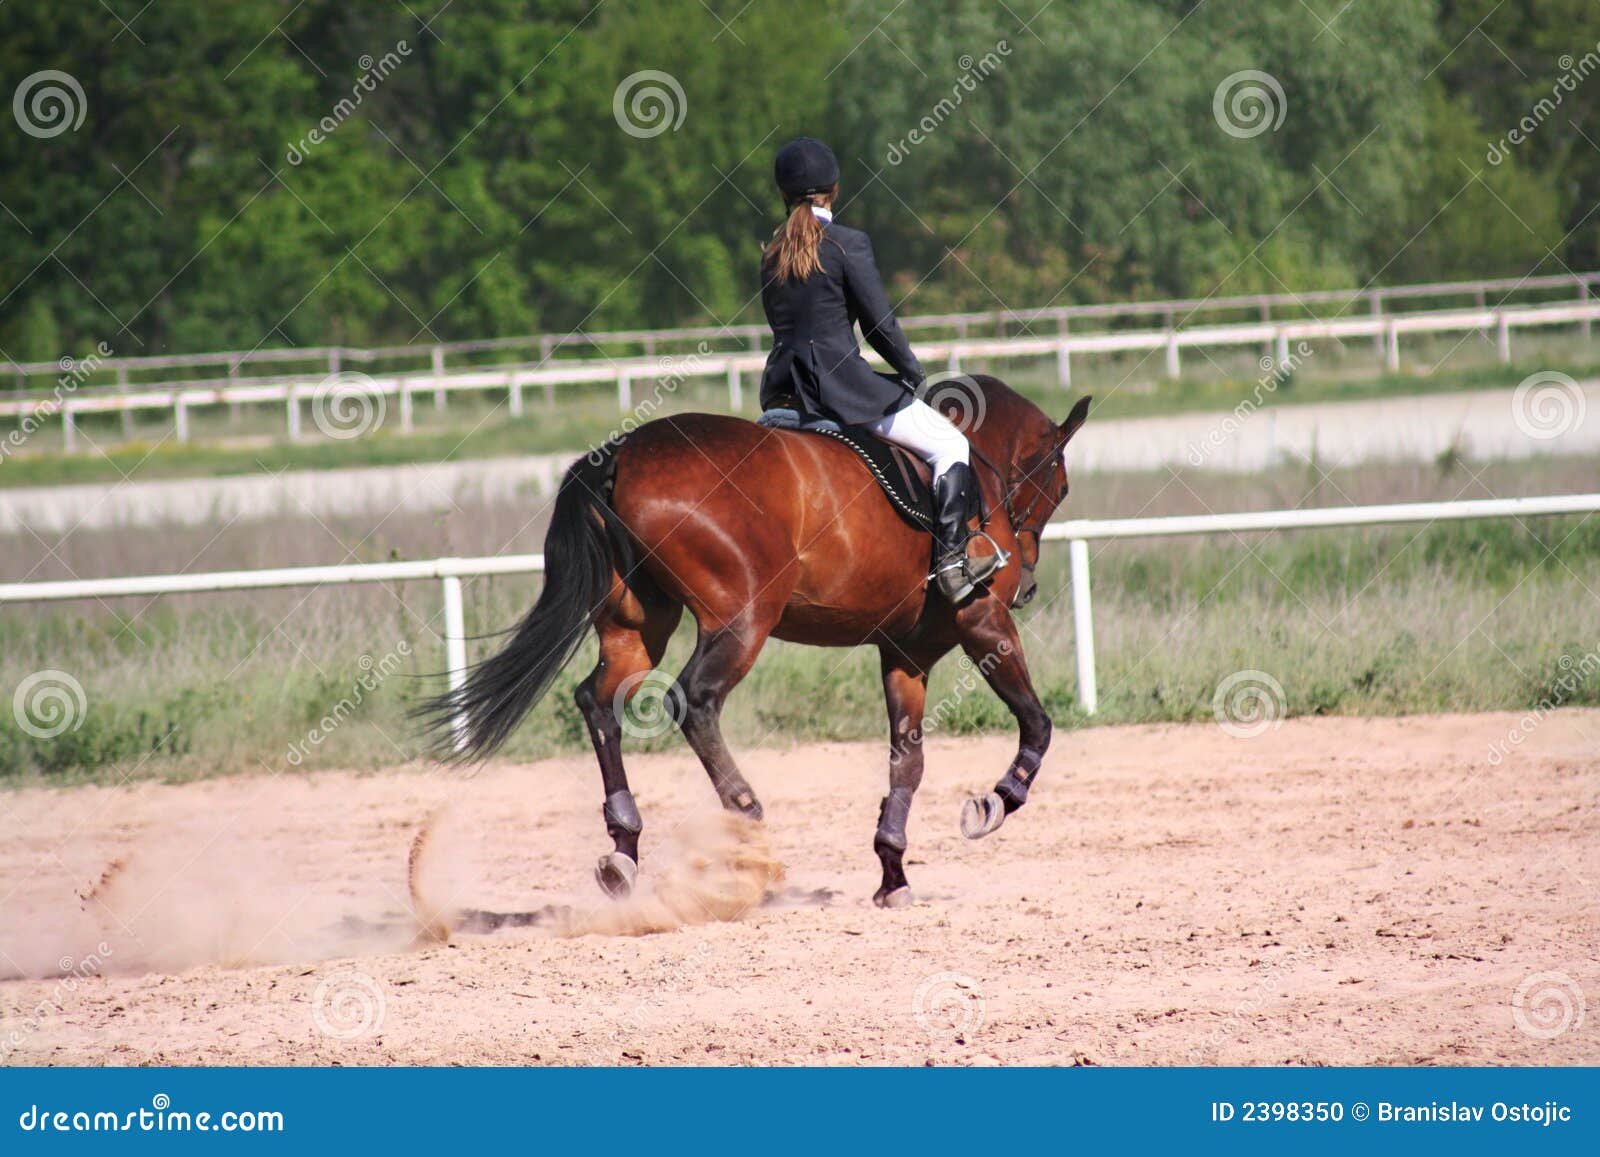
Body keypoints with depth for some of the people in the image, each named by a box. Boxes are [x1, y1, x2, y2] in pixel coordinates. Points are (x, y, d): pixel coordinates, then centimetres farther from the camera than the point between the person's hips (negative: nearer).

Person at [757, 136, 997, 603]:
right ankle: (951, 560, -5)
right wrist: (913, 374, 7)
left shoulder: (770, 254, 9)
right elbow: (880, 324, -9)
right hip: (844, 384, -6)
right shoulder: (848, 245, -9)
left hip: (783, 389, 6)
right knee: (950, 445, 4)